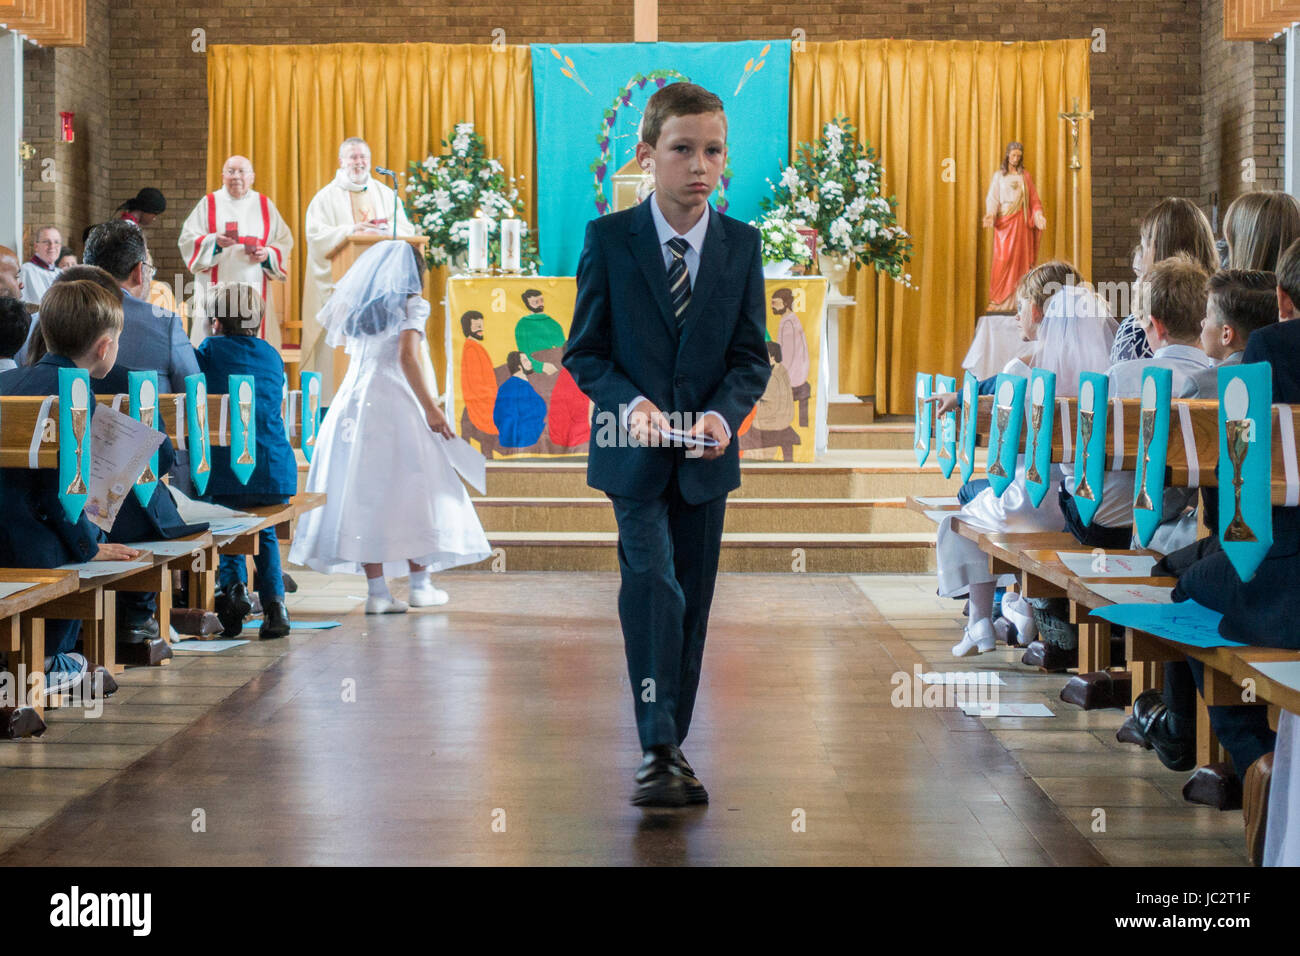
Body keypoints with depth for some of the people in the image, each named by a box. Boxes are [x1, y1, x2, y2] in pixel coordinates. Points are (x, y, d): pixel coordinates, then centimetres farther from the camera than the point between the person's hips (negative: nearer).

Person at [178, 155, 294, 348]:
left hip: (255, 288, 1)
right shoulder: (208, 204, 9)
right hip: (217, 288, -1)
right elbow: (187, 239, 2)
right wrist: (214, 242, -16)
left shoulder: (264, 205, 13)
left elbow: (284, 241, 12)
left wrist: (268, 254, -9)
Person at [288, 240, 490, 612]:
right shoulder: (411, 305, 0)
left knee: (363, 494, 3)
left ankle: (377, 590, 1)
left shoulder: (356, 306, 17)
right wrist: (430, 408, -12)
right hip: (391, 404, -5)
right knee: (413, 488, 5)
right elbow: (407, 357, -12)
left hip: (350, 401, 5)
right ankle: (420, 585, 6)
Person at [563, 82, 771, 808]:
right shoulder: (609, 239, -4)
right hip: (633, 450, -3)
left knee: (694, 602, 9)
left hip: (706, 454, 3)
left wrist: (723, 414, -16)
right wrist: (630, 403, -19)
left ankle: (673, 746, 22)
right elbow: (584, 351, -2)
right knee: (655, 585, -18)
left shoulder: (742, 244, 2)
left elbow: (753, 356, 3)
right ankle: (659, 752, -15)